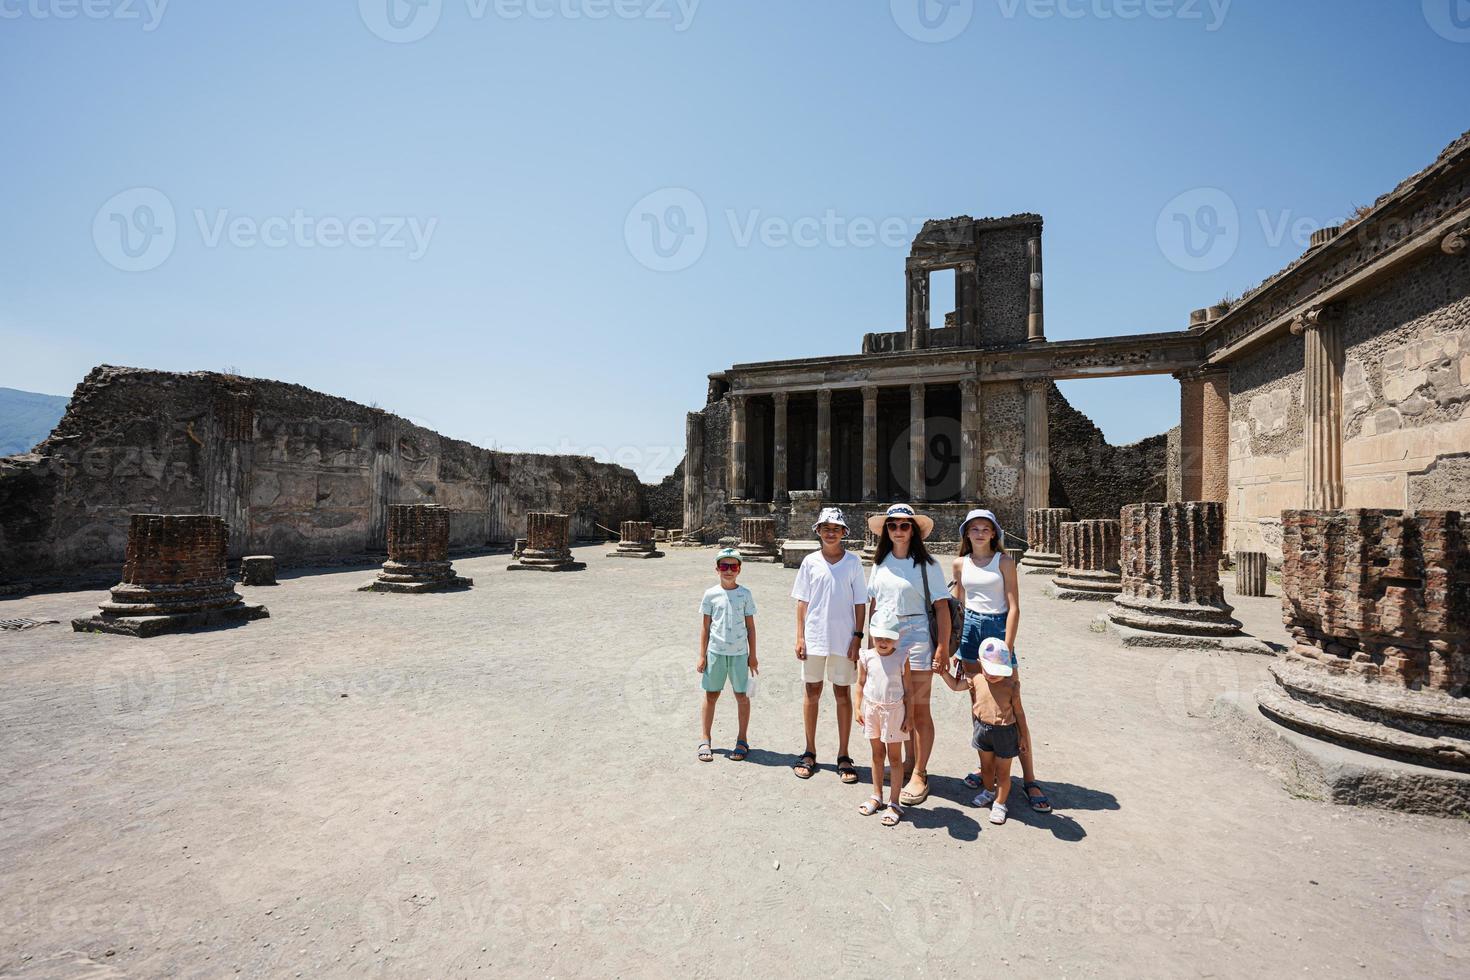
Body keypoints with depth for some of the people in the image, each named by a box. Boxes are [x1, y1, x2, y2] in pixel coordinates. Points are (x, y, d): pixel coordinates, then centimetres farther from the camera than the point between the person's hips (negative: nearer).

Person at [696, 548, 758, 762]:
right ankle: (705, 741, 20)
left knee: (742, 695, 6)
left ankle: (742, 741, 20)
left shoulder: (745, 594, 0)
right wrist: (702, 655, 2)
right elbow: (706, 627, 4)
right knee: (711, 695, 8)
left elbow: (750, 626, 5)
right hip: (715, 652, 0)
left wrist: (752, 655, 3)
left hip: (739, 652, 0)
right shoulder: (711, 594, 0)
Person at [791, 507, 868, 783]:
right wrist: (800, 636, -2)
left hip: (843, 638, -1)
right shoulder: (810, 562, 0)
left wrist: (857, 637, -5)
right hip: (814, 637, 1)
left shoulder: (853, 562, -2)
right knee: (811, 693, 11)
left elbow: (860, 603, 0)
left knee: (843, 694, 8)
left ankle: (843, 756, 22)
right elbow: (802, 602, 2)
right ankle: (810, 752, 26)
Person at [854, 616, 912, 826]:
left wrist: (908, 716, -6)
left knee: (894, 757, 6)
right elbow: (861, 684, 3)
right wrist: (859, 708, 0)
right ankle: (877, 797, 31)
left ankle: (894, 803, 17)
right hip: (872, 708, 3)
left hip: (894, 710, -3)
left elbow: (908, 690, -5)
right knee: (877, 754, 17)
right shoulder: (866, 657, -5)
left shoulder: (902, 660, -10)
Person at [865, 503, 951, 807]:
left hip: (915, 640, -4)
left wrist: (943, 646, -12)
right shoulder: (880, 563, 7)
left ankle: (919, 774, 16)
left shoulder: (926, 565, -6)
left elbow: (942, 607, -7)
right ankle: (910, 761, 33)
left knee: (919, 710, 4)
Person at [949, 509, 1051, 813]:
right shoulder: (961, 564, 7)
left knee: (1013, 707, -3)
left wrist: (1007, 647, -13)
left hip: (998, 628, -4)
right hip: (970, 630, 4)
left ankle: (1029, 780, 6)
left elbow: (1014, 607, -7)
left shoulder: (1003, 561, -4)